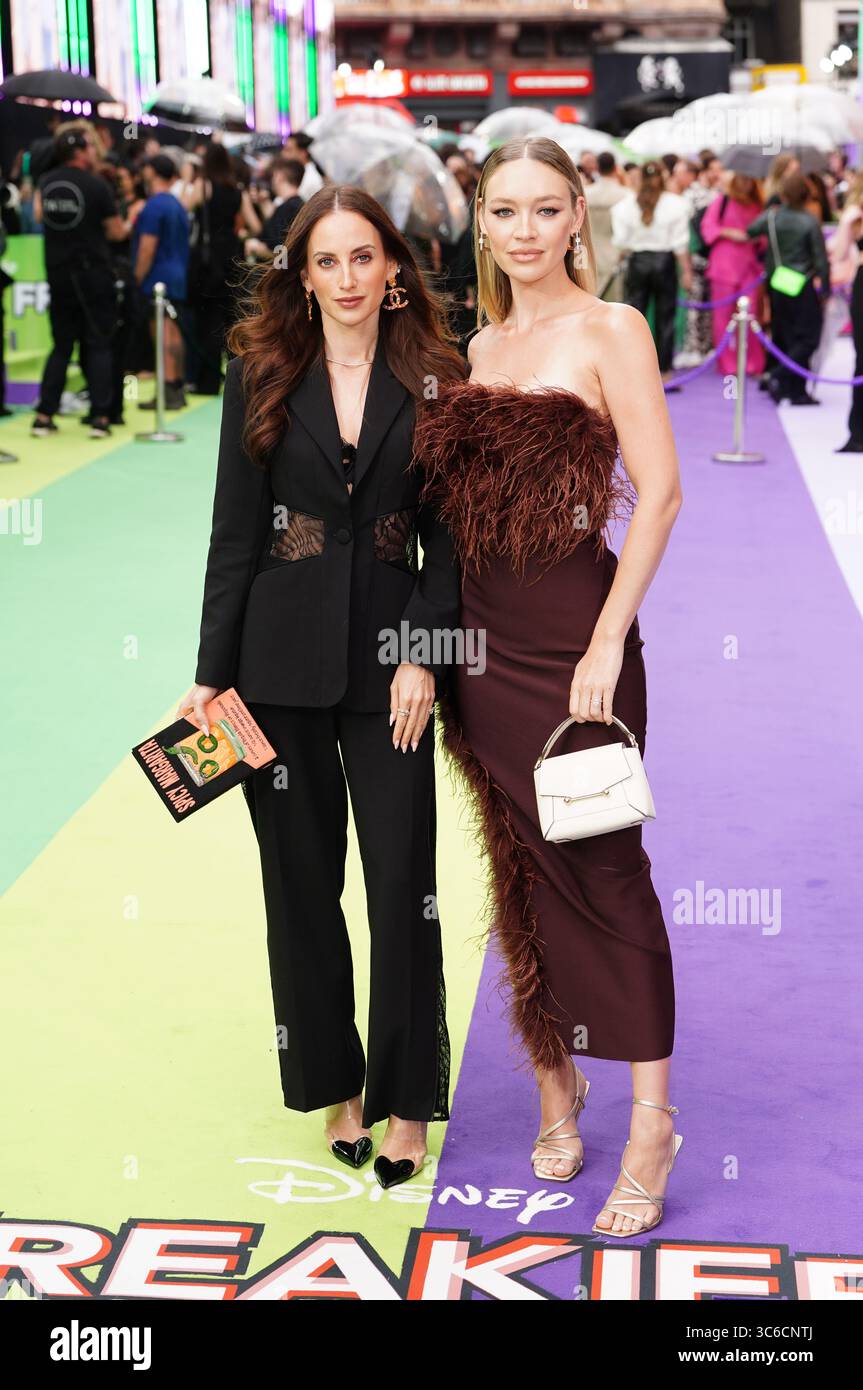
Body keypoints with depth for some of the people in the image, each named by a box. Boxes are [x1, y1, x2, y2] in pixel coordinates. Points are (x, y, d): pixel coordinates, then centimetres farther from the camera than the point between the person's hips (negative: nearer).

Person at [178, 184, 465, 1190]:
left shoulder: (431, 381, 2)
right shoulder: (261, 374, 3)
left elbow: (447, 536, 2)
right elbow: (235, 532, 2)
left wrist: (425, 655, -9)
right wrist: (211, 674, -2)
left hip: (391, 657, -1)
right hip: (283, 660, 1)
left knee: (402, 882, 0)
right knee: (302, 882, 9)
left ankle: (405, 1100, 15)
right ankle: (333, 1085, 25)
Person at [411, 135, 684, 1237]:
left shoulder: (609, 331, -5)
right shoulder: (479, 346, 13)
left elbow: (660, 493, -12)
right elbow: (458, 494, 15)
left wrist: (607, 643, -17)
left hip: (573, 630, -6)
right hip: (480, 637, 6)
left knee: (601, 866, -4)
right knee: (521, 869, 12)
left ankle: (650, 1119, 4)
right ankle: (555, 1082, 25)